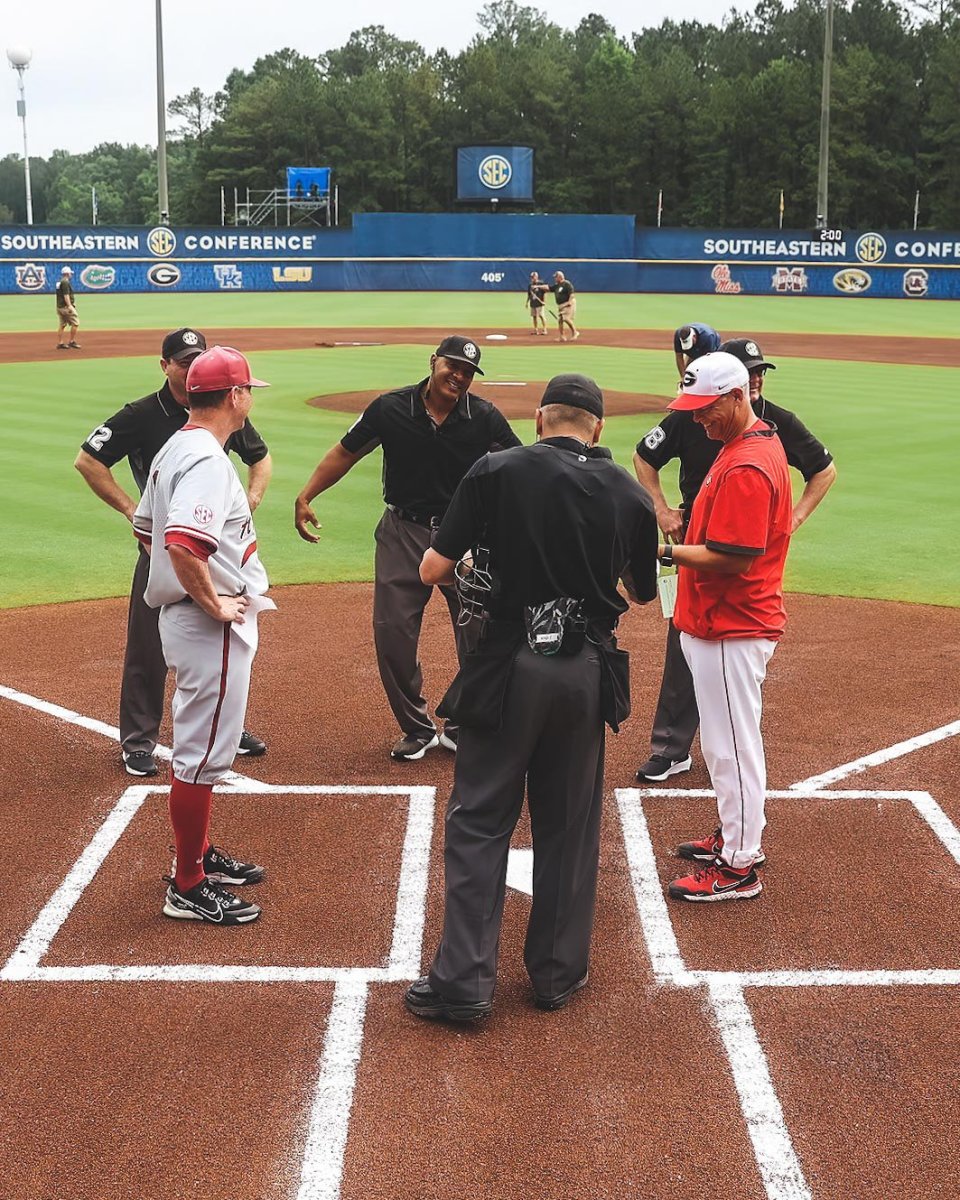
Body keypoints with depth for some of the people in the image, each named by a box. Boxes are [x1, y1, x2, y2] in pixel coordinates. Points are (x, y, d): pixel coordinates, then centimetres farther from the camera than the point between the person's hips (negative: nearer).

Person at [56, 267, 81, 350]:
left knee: (62, 325, 11)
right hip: (66, 306, -10)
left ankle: (60, 343, 9)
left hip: (59, 307, 10)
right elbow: (66, 295, -21)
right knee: (75, 323, -5)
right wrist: (69, 306, -26)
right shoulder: (65, 282, -12)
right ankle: (72, 342, -4)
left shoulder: (59, 283, 18)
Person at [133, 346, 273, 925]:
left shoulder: (173, 450, 12)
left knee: (204, 742, 22)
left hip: (186, 613, 11)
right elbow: (183, 543, -34)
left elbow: (145, 527, 22)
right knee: (203, 749, -3)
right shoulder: (207, 460, -20)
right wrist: (213, 603, -22)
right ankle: (188, 887, 6)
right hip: (212, 625, -11)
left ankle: (201, 854, 36)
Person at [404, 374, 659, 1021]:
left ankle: (464, 980, 5)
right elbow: (644, 592, 15)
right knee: (570, 826, 14)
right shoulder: (631, 494, 1)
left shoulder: (497, 471, -6)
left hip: (510, 666, -2)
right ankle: (558, 974, 24)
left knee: (480, 821, 6)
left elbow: (433, 569, -5)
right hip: (587, 670, 3)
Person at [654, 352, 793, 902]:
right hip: (725, 623, 11)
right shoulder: (761, 440, 11)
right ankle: (740, 834, 35)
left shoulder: (746, 468, -23)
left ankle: (739, 868, 8)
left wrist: (665, 553, -20)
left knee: (731, 744, -2)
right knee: (727, 738, 21)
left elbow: (730, 559, -25)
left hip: (732, 630, -11)